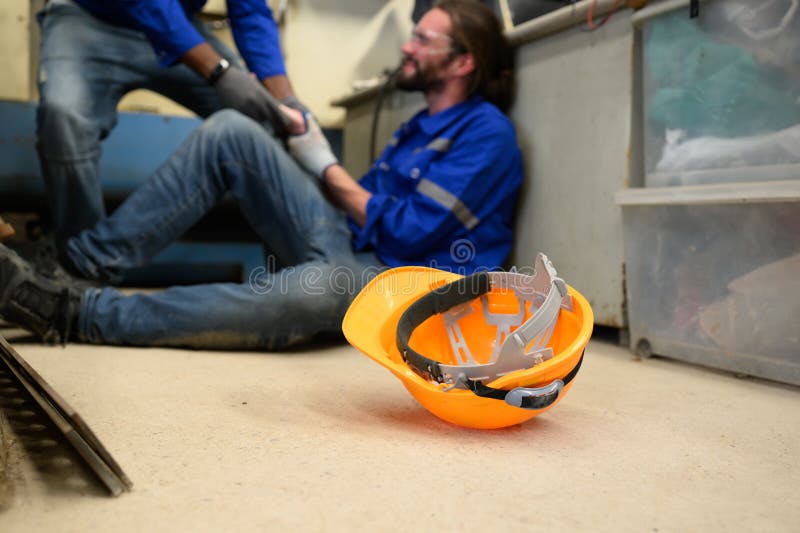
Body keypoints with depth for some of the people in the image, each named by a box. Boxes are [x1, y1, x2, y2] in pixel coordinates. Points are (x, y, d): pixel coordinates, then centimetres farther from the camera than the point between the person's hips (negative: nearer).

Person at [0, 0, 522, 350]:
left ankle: (78, 314, -36)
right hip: (346, 243, 7)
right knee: (232, 130, -8)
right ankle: (86, 260, -15)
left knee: (312, 290, -45)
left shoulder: (488, 133, -6)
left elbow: (409, 235, -15)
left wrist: (326, 167, -4)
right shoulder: (423, 124, 21)